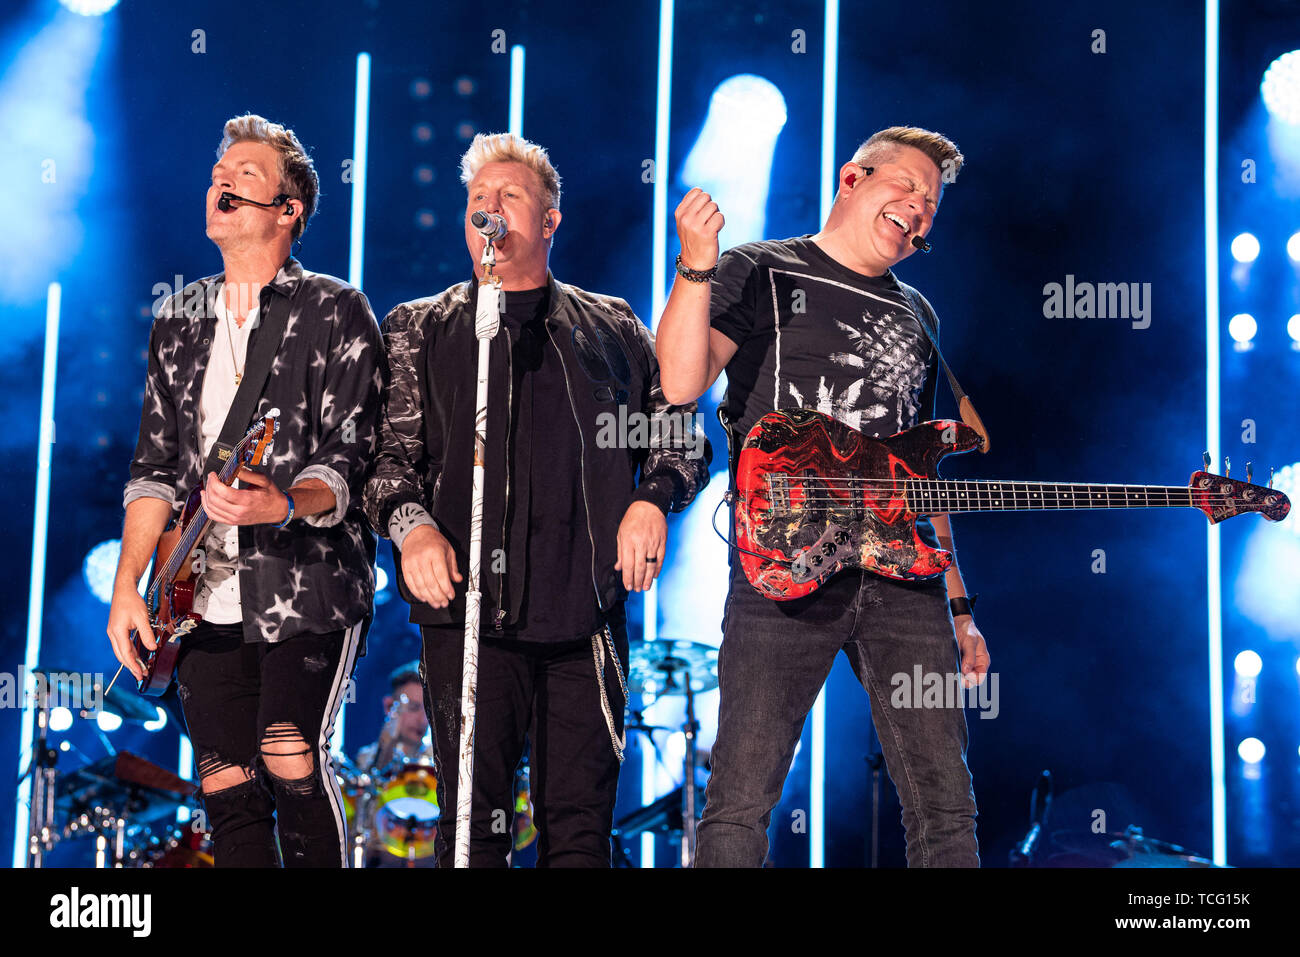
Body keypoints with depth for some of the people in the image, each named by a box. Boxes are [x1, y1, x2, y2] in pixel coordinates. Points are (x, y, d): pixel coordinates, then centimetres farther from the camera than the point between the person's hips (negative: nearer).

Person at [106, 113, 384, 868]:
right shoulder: (180, 321, 15)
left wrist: (280, 505, -30)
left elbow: (347, 458, -9)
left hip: (309, 585, -5)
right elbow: (156, 465, 15)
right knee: (228, 787, 2)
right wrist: (127, 587, 6)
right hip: (208, 596, 5)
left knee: (291, 761, -18)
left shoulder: (335, 312, -1)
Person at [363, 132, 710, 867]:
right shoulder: (420, 330, 15)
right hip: (470, 611, -1)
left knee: (581, 826, 2)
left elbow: (683, 435, 19)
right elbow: (386, 451, 7)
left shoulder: (613, 330, 17)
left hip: (588, 614, 1)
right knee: (475, 820, -5)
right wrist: (410, 523, -13)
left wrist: (652, 500, -1)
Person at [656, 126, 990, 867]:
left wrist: (959, 605, 20)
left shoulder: (916, 316, 22)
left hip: (903, 572, 5)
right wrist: (697, 265, -24)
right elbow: (680, 383, -12)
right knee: (742, 803, -8)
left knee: (945, 806, 4)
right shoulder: (761, 275, 5)